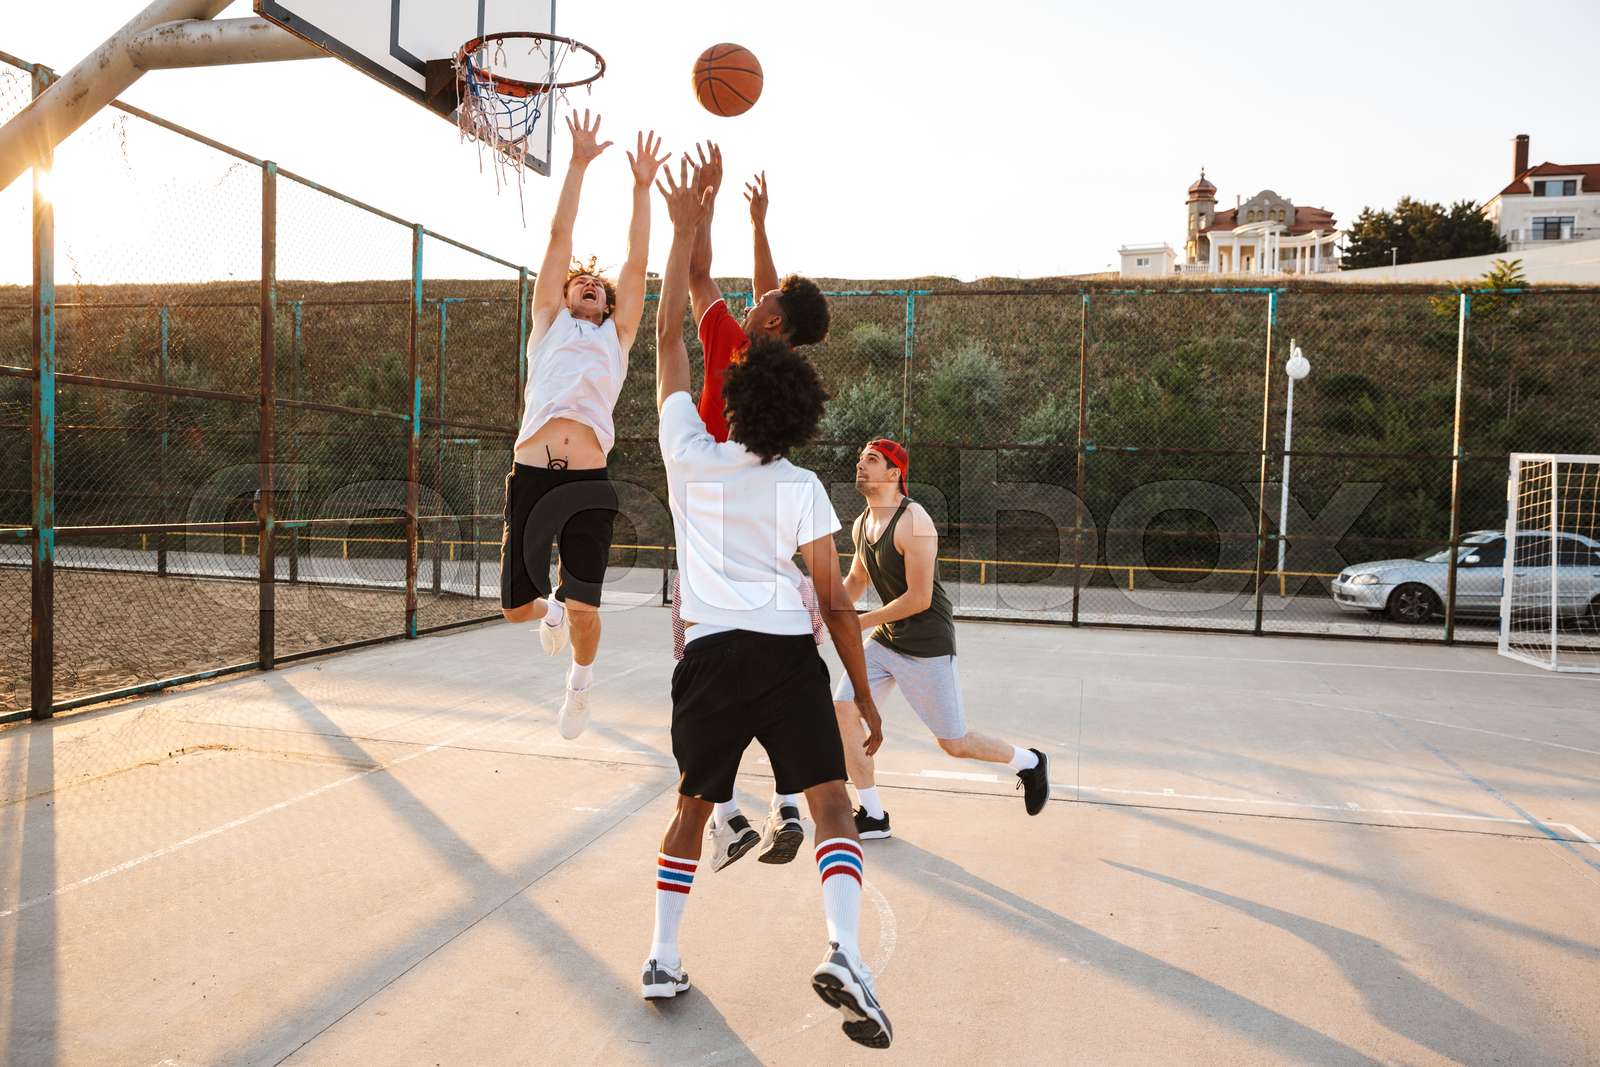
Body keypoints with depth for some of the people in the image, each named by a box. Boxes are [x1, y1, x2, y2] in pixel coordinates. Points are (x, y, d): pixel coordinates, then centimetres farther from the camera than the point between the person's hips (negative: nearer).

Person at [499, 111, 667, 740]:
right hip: (531, 475, 0)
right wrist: (579, 163, 14)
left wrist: (641, 187, 16)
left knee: (584, 611, -2)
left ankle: (581, 676, 31)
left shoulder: (616, 336, 22)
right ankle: (552, 610, 39)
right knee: (515, 608, 2)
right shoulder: (548, 324, 20)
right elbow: (559, 237, 16)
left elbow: (636, 264, 17)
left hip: (588, 483, 0)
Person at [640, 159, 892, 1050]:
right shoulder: (802, 489, -3)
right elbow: (836, 604, -3)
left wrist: (685, 227, 15)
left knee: (693, 809, 20)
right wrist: (865, 696, 6)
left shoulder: (689, 452, 2)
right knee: (834, 808, 2)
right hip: (789, 658, -2)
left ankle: (664, 960, 23)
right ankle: (845, 951, -17)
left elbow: (669, 335, 12)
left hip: (711, 657, 3)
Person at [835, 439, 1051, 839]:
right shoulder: (861, 523, 4)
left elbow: (919, 599, -24)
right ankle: (872, 817, 9)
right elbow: (855, 580, 20)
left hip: (927, 646, -8)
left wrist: (861, 622, -17)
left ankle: (1029, 762, 33)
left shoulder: (912, 522, -22)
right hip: (885, 640, 8)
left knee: (954, 743, 4)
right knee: (842, 713, -4)